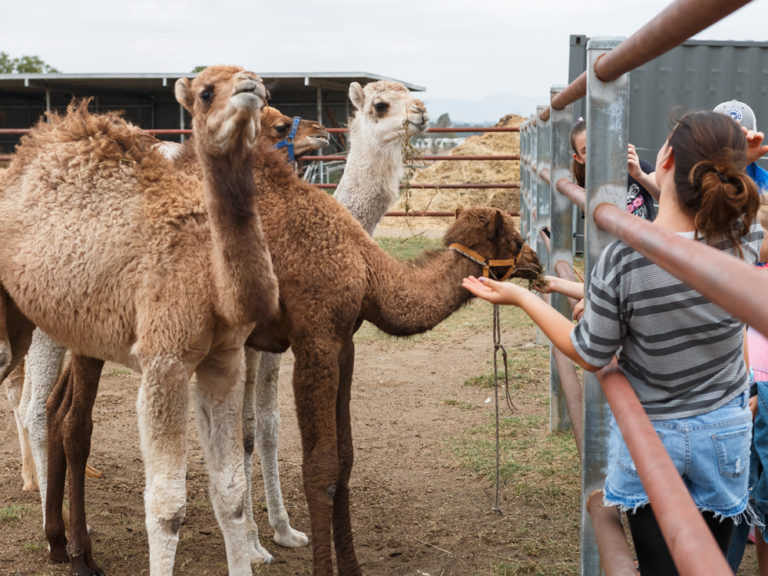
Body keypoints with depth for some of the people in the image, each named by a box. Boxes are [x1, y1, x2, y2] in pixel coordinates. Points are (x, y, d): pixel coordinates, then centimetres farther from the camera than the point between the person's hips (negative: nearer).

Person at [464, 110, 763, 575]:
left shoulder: (623, 260, -27)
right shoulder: (744, 240, -17)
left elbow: (591, 357, -11)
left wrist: (522, 297, -4)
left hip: (650, 435, -3)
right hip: (725, 431, 3)